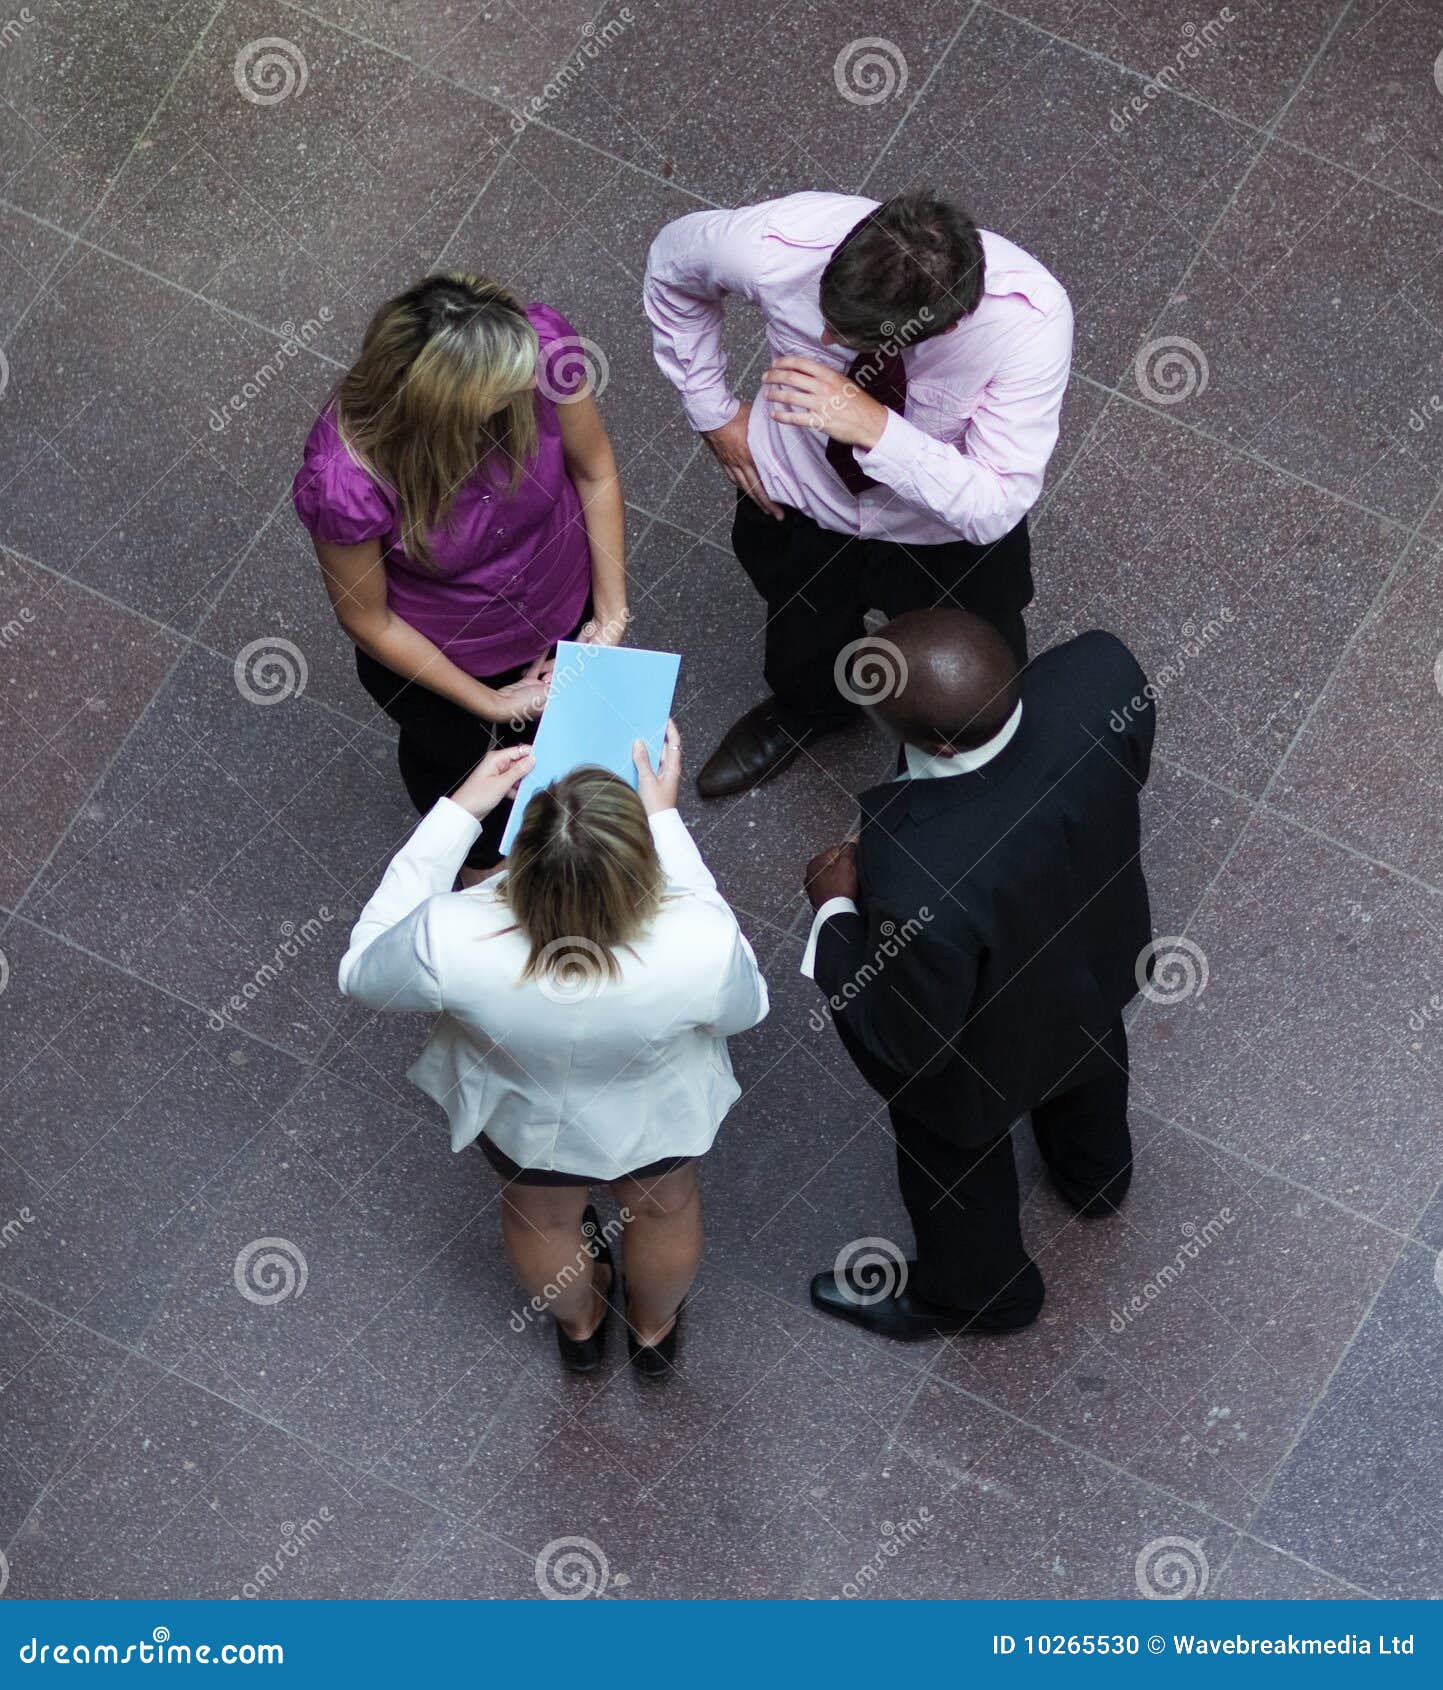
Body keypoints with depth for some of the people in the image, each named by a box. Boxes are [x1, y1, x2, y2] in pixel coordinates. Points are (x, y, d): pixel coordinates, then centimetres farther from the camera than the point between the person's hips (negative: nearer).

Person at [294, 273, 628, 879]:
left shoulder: (543, 343, -36)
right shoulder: (344, 479, -42)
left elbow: (595, 469, -14)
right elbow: (366, 619, -22)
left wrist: (612, 610, -13)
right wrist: (488, 702, -14)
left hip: (561, 612, 2)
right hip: (434, 655, -2)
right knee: (451, 758, 32)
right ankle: (479, 857, 68)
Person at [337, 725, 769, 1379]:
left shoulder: (453, 944, -43)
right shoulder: (701, 946, -43)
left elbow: (362, 971, -19)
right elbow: (743, 1007, -17)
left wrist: (458, 811, -22)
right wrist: (665, 821, -20)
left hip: (526, 1123, 1)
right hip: (661, 1117, 0)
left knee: (543, 1218, 35)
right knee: (663, 1207, 35)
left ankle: (579, 1325, 66)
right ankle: (654, 1328, 65)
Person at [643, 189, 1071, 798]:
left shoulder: (1030, 318, -40)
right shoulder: (775, 246, -35)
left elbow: (994, 508, -37)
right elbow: (672, 263, -11)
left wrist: (876, 428, -48)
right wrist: (715, 415, -7)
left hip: (946, 536, -1)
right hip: (797, 496, 2)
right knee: (802, 657, 30)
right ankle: (809, 710, 68)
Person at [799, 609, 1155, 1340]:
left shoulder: (922, 886, -49)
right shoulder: (1102, 672, -35)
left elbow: (907, 1042, -27)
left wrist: (838, 908, -16)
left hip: (985, 1055, -5)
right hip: (1100, 947, 5)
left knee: (955, 1167, 30)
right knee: (1088, 1059, 40)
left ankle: (975, 1293, 63)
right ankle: (1095, 1173, 74)